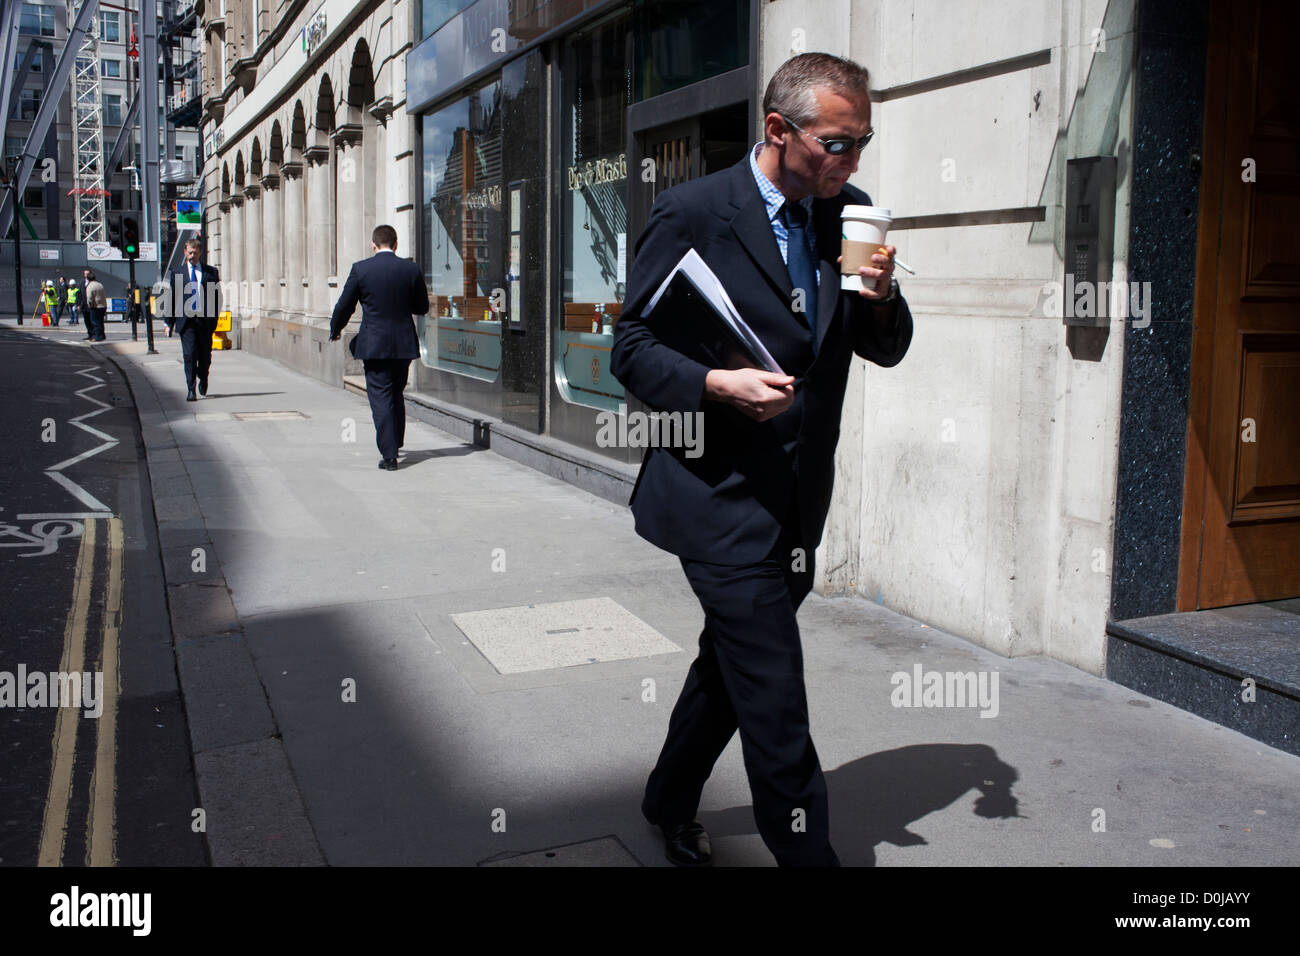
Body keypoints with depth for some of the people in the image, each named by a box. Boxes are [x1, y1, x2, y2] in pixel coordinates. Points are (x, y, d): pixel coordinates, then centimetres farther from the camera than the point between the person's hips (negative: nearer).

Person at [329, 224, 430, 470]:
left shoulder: (360, 269, -6)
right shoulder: (411, 269, -2)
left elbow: (344, 306, 1)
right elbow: (422, 307, 6)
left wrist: (334, 331, 19)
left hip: (374, 345, -3)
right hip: (404, 345, 3)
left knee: (380, 397, 0)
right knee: (396, 395, 19)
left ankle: (389, 454, -4)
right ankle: (395, 444, 30)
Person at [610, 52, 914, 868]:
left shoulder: (850, 215, 8)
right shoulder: (693, 213, -10)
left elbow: (887, 350, 12)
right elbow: (632, 349, -9)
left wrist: (882, 297, -9)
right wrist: (720, 383, -25)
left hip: (799, 496, 7)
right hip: (724, 495, -7)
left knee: (732, 661, 21)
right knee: (775, 698, -5)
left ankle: (671, 801, 42)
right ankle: (809, 851, 13)